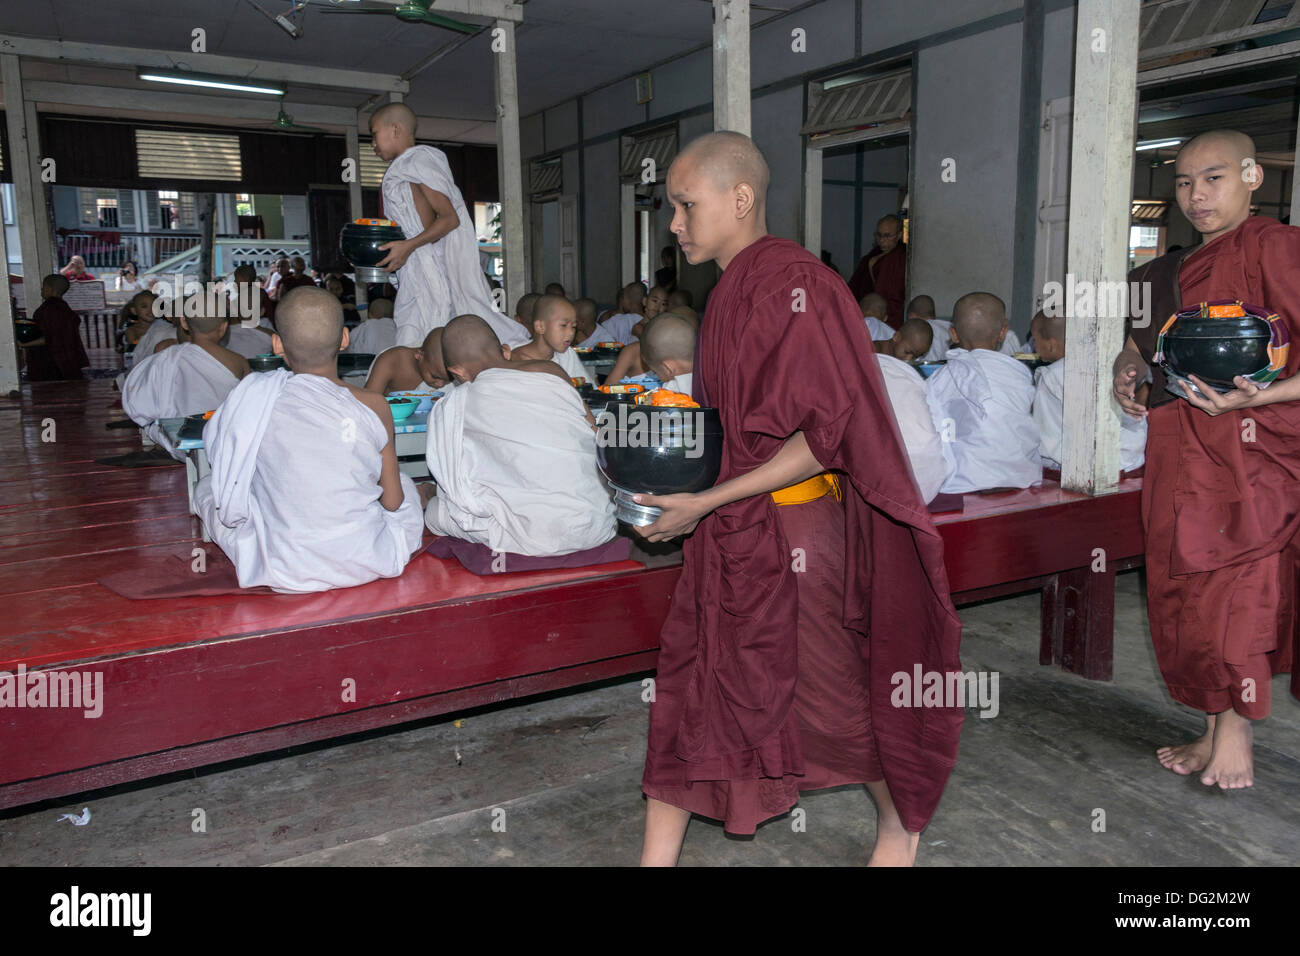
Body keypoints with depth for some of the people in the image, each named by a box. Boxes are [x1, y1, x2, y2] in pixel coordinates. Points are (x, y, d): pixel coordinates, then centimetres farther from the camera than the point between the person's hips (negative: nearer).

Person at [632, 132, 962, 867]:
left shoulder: (794, 283, -18)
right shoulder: (732, 289, 10)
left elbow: (823, 436, -22)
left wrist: (705, 503, -22)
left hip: (794, 533, -8)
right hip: (730, 529, 8)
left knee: (828, 696, 10)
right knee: (687, 686, 10)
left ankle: (901, 822, 39)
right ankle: (658, 854, 24)